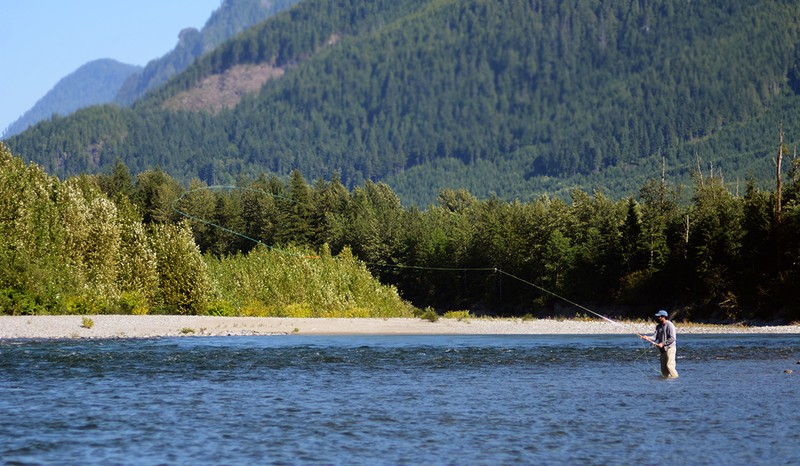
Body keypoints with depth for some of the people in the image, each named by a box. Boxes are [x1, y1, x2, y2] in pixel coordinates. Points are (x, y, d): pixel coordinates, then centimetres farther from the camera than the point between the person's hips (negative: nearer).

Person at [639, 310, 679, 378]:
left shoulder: (669, 325, -11)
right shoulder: (658, 326, 13)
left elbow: (672, 338, -17)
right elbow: (655, 337, 4)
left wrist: (663, 343, -20)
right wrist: (647, 337, -14)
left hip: (669, 348, -8)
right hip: (663, 349, 8)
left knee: (669, 365, -15)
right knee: (663, 367, 8)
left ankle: (674, 377, -9)